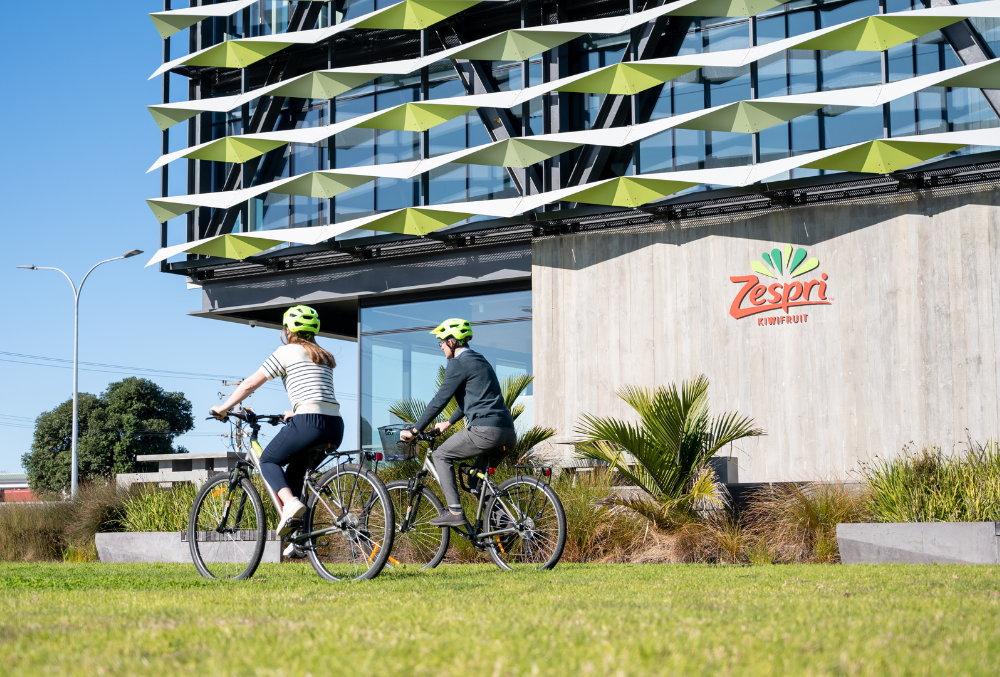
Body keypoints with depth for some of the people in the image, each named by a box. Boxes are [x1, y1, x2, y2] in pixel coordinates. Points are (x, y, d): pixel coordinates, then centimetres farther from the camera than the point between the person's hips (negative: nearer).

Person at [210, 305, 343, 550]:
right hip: (335, 428, 7)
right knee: (294, 468, 24)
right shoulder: (324, 357, 25)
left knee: (268, 460, 14)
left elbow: (250, 384, 9)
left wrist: (223, 408, 21)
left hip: (309, 422, -7)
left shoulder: (287, 352, 5)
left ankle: (290, 503, -14)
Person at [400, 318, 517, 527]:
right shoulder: (479, 360, 25)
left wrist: (413, 430, 2)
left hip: (485, 430, -9)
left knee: (441, 455, 7)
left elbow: (439, 401, -5)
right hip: (508, 434, 9)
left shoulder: (458, 363, -3)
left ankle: (455, 512, -3)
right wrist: (449, 422, 46)